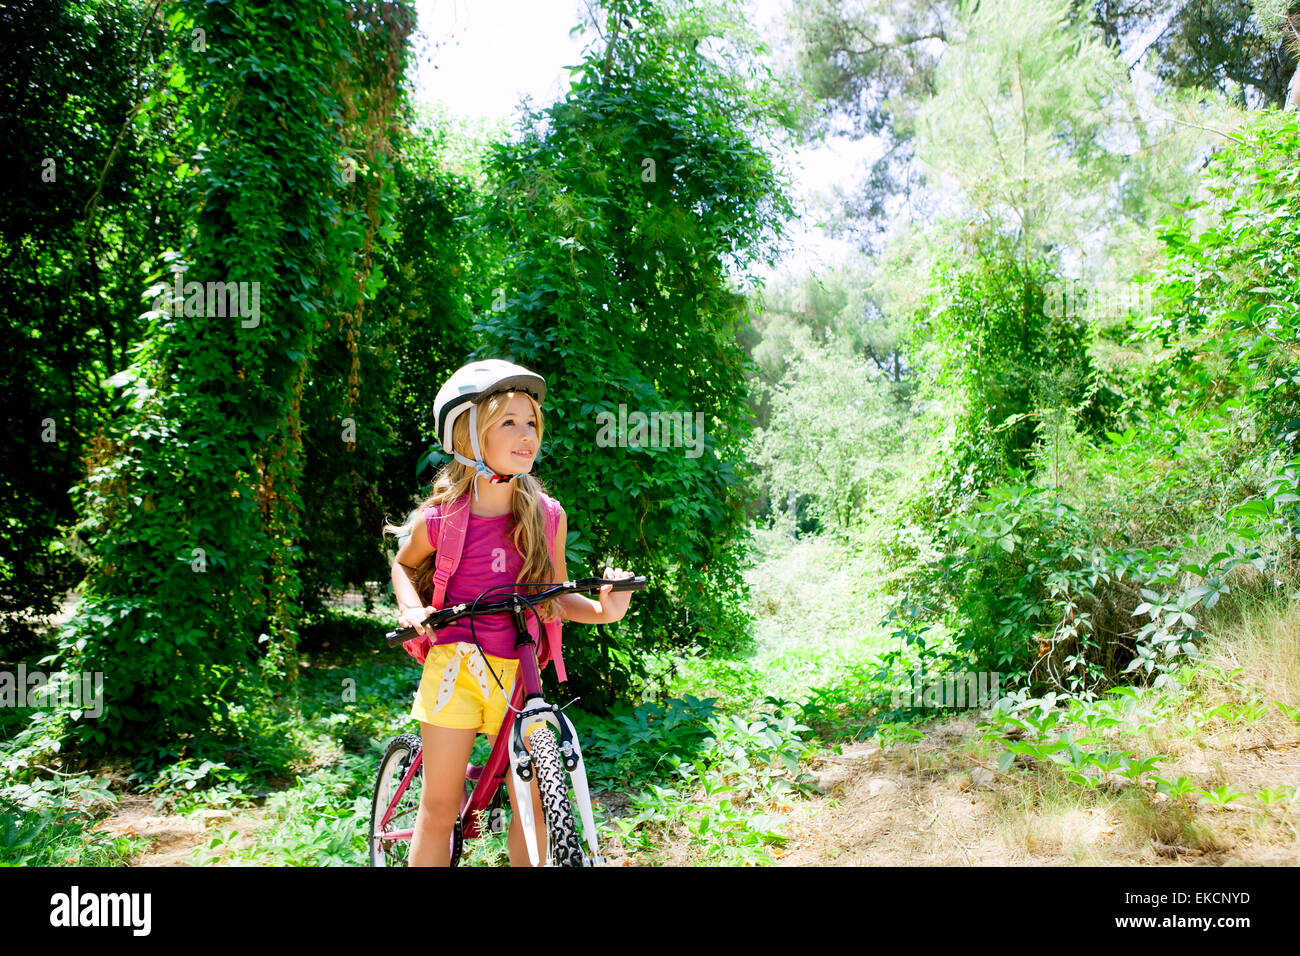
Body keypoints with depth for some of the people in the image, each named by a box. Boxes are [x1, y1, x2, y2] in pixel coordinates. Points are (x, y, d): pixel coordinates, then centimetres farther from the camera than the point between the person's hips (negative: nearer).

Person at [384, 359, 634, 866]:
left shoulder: (546, 514, -1)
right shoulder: (442, 517, -7)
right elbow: (403, 564, 14)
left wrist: (603, 610, -8)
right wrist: (412, 609, -5)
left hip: (517, 671, 2)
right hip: (455, 667, -2)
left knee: (531, 806, 7)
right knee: (439, 809, 5)